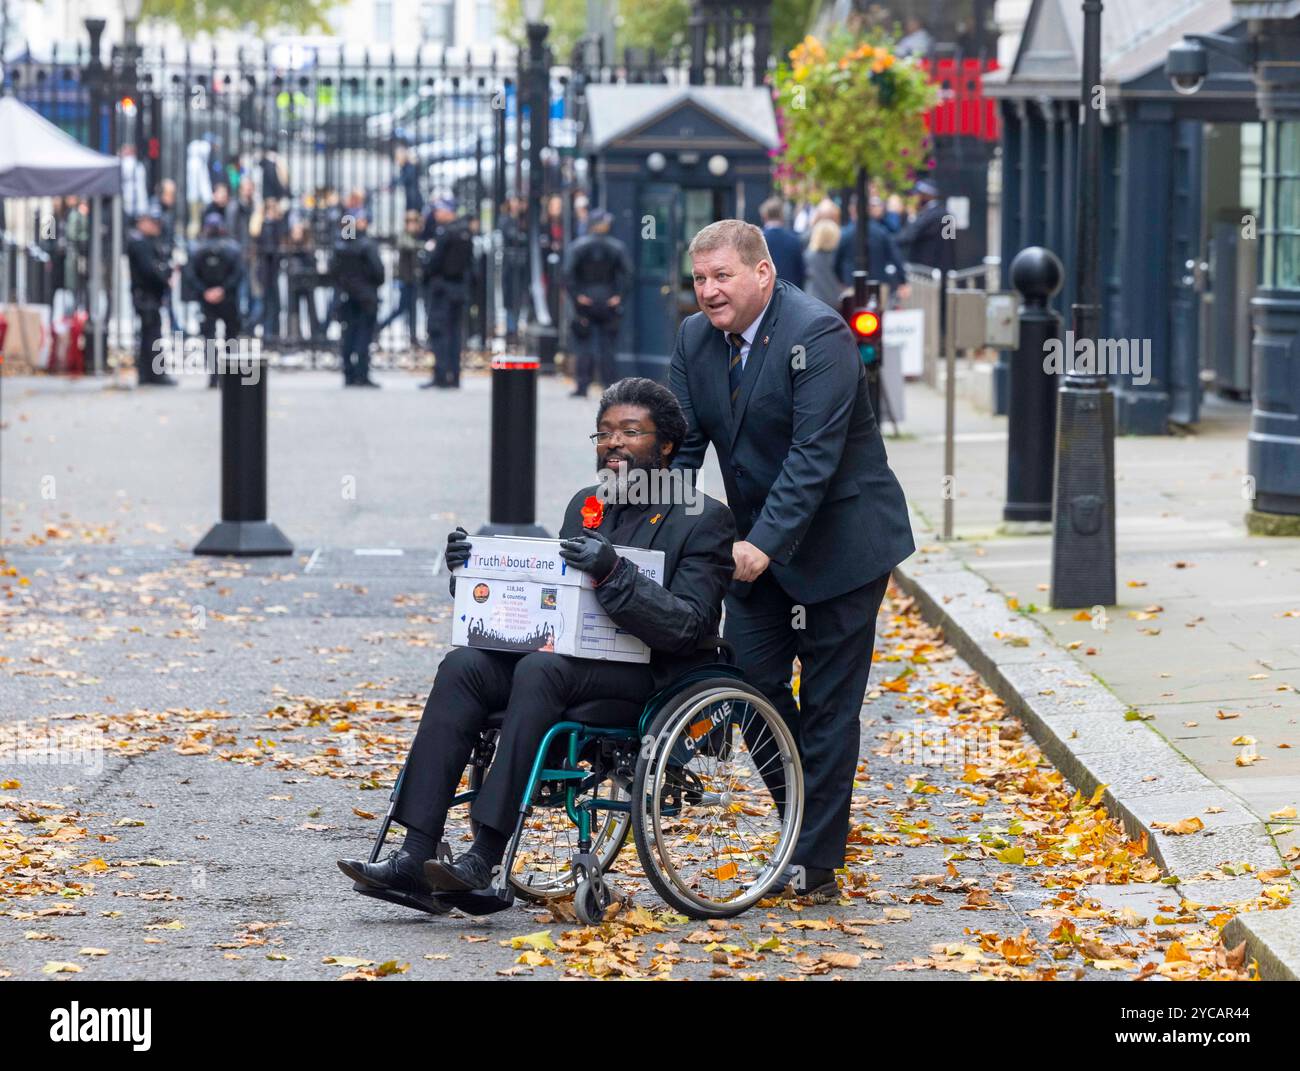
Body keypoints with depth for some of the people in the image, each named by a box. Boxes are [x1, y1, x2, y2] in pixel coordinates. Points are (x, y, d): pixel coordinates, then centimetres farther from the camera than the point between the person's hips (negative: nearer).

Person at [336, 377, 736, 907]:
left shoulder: (704, 520, -2)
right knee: (464, 665, -20)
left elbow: (688, 627, -14)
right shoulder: (586, 506, 20)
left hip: (653, 677, -6)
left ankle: (486, 858, -38)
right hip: (571, 656, 7)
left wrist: (613, 575, -27)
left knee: (541, 668, -34)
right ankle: (415, 854, -30)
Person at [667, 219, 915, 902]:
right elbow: (682, 444, 3)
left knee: (827, 704, -1)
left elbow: (815, 455, -25)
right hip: (758, 543, 7)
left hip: (838, 541, -6)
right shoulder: (694, 339, 3)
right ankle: (816, 820, 17)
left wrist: (765, 544, -31)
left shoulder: (818, 334, -20)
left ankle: (816, 863, 4)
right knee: (750, 679, -1)